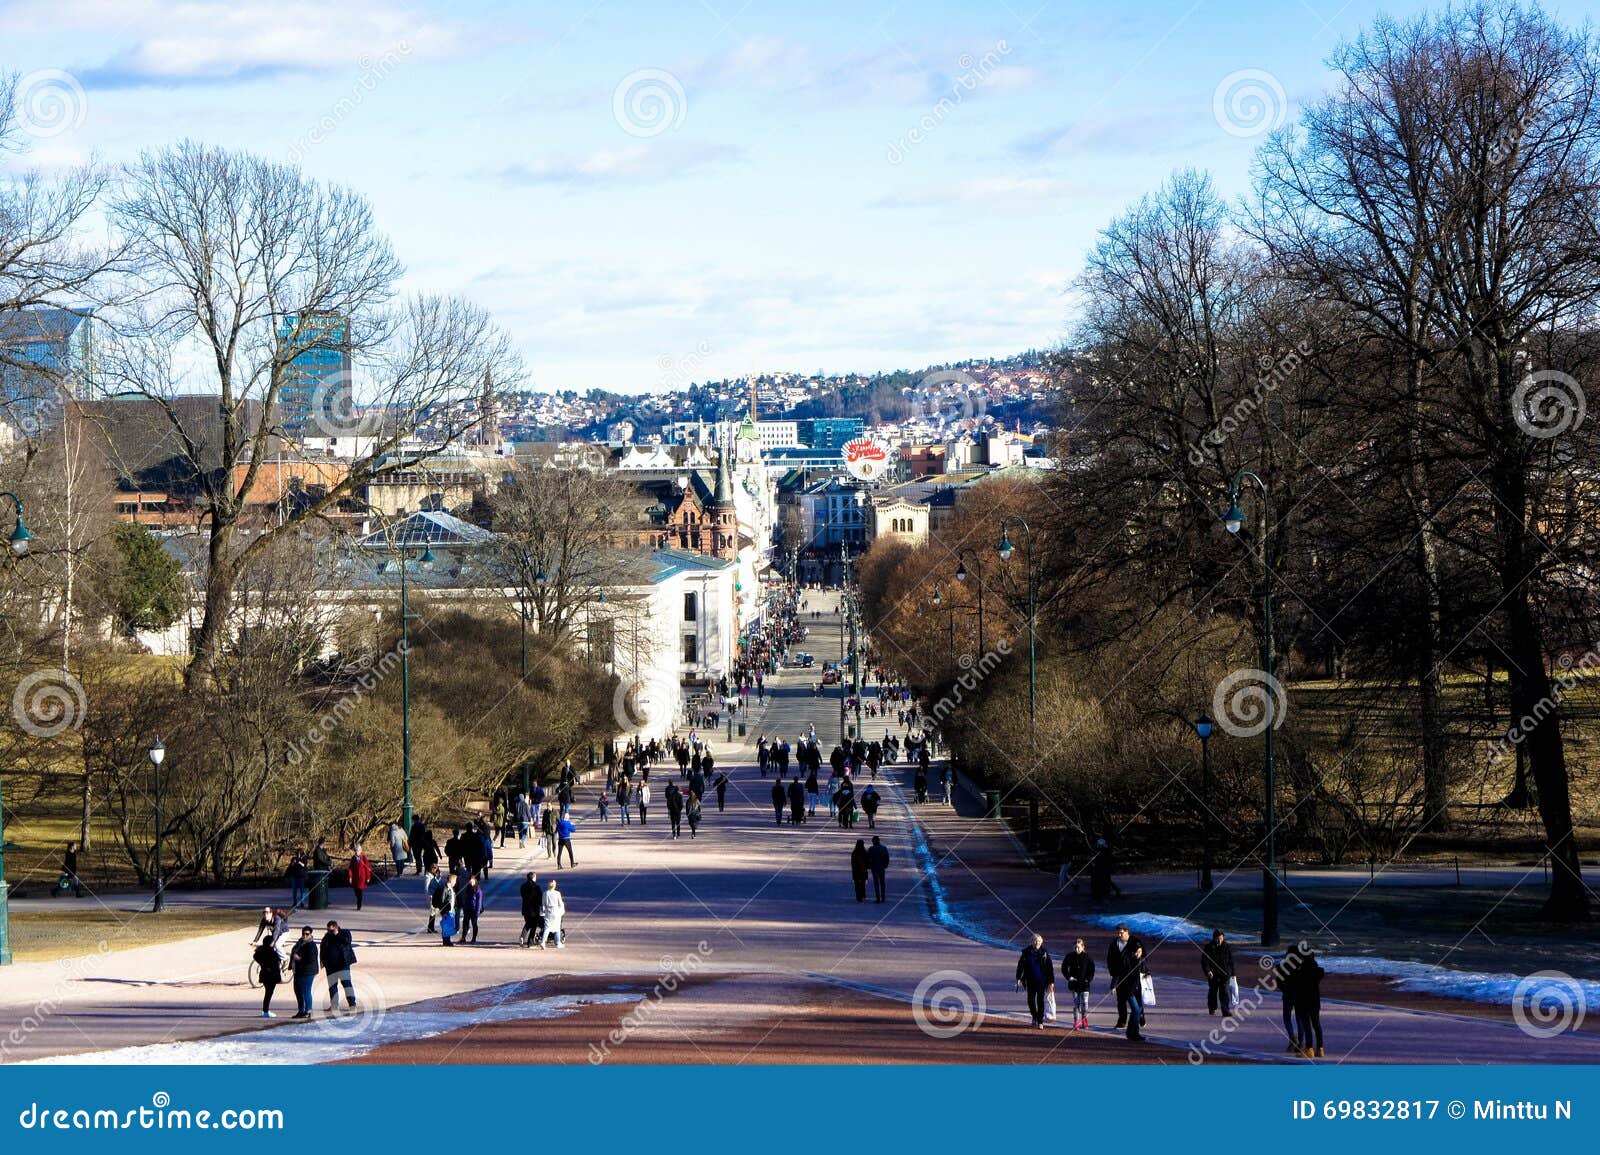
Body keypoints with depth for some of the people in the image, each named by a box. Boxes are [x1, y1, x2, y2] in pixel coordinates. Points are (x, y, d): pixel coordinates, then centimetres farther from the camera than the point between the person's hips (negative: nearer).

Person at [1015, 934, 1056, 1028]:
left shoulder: (1045, 953, -2)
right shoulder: (1027, 952, 0)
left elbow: (1050, 968, 1)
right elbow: (1020, 965, 5)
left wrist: (1051, 982, -1)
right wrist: (1019, 978, -1)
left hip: (1041, 981, -2)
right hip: (1030, 980, 2)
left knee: (1040, 1001, -1)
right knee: (1031, 1000, 4)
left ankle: (1040, 1021, 6)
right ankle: (1034, 1017, 28)